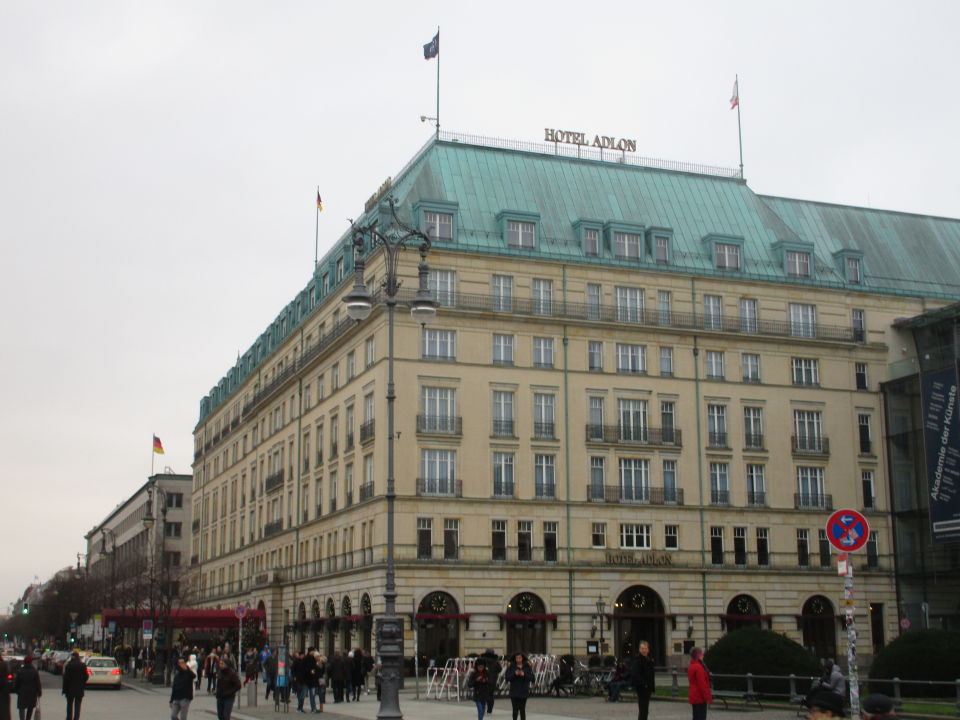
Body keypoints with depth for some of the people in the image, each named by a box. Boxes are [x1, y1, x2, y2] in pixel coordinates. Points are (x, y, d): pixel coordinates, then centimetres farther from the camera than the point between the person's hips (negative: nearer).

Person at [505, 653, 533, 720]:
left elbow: (531, 678, -2)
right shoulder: (511, 667, 0)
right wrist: (514, 674, -19)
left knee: (522, 709, 4)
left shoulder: (527, 667, 2)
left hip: (524, 691, 1)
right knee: (515, 709, -2)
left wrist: (524, 675, -17)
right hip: (514, 692, -1)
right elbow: (507, 678, -5)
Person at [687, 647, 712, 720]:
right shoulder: (699, 667, -18)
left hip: (694, 697, 10)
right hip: (700, 698, -10)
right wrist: (708, 697, -16)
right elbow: (702, 684, -20)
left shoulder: (691, 667, 14)